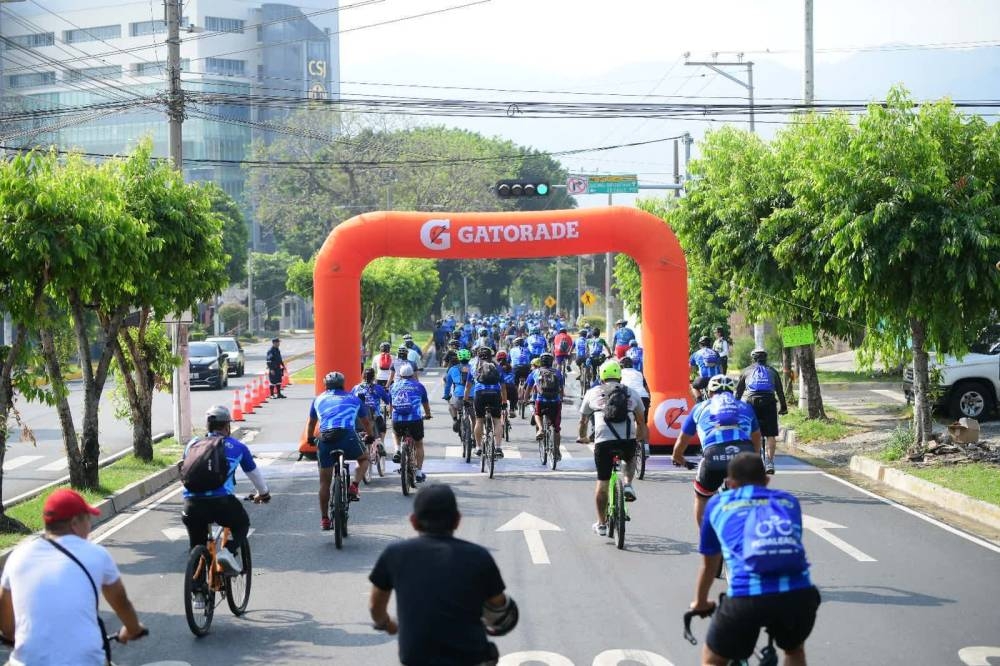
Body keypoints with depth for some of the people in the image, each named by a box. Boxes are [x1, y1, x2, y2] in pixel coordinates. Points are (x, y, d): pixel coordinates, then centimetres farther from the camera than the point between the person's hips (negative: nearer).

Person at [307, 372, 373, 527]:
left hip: (325, 439, 1)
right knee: (364, 458, 29)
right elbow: (366, 423, 36)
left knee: (324, 482, 14)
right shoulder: (353, 398, 24)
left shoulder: (318, 399, 25)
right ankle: (354, 486, 5)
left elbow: (311, 424, 35)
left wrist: (310, 439, 54)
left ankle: (324, 519, 17)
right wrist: (370, 437, 54)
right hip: (348, 436, -1)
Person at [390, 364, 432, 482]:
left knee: (397, 434, 36)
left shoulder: (394, 387, 17)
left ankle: (397, 450, 11)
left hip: (397, 420, 2)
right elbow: (426, 404, 25)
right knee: (418, 445, 18)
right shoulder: (418, 386, 12)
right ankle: (419, 473, 16)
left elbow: (390, 405, 28)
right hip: (415, 419, -2)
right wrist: (428, 414, 46)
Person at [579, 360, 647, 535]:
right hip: (628, 440, 1)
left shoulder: (593, 393, 17)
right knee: (630, 459, 36)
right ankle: (628, 485, 10)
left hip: (603, 442, -1)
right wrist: (642, 436, 47)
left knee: (602, 483, 12)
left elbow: (583, 419, 27)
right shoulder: (632, 393, 19)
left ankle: (601, 524, 17)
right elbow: (641, 420, 30)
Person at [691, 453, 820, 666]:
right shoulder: (788, 501, 28)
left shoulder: (719, 503, 24)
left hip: (746, 598, -2)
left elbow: (709, 564, 36)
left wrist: (700, 602, 55)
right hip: (799, 593, 2)